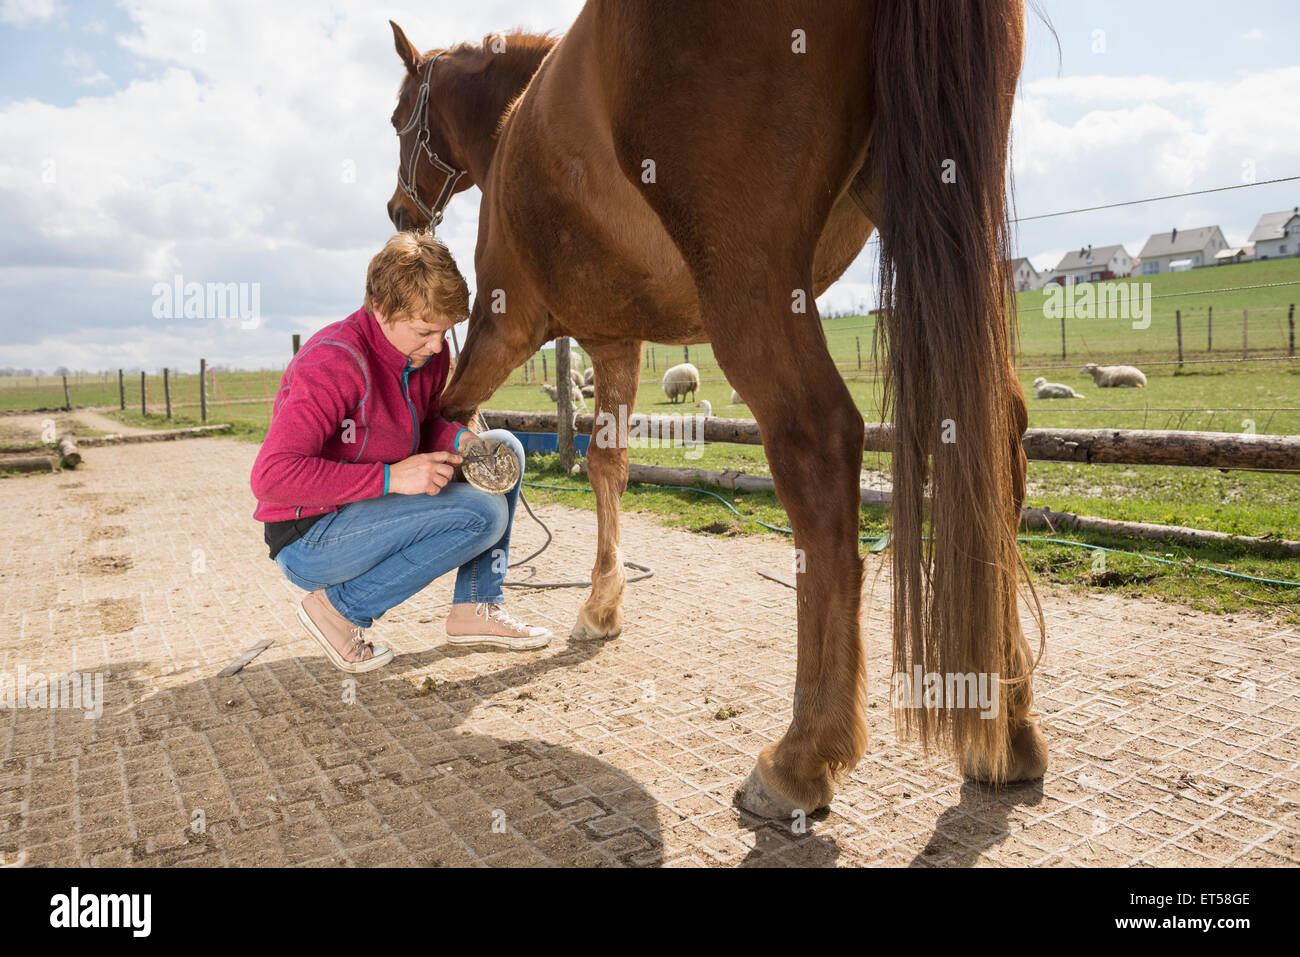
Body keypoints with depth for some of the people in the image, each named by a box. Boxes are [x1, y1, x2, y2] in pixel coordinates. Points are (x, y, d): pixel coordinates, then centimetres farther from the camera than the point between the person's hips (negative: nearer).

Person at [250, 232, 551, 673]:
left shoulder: (429, 351, -1)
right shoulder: (335, 363, -25)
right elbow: (270, 476, -31)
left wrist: (461, 439, -8)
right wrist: (391, 477, -32)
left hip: (371, 509, 9)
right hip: (308, 542, -8)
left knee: (505, 447, 4)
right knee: (482, 513, -25)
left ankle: (476, 606, 5)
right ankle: (340, 609, -9)